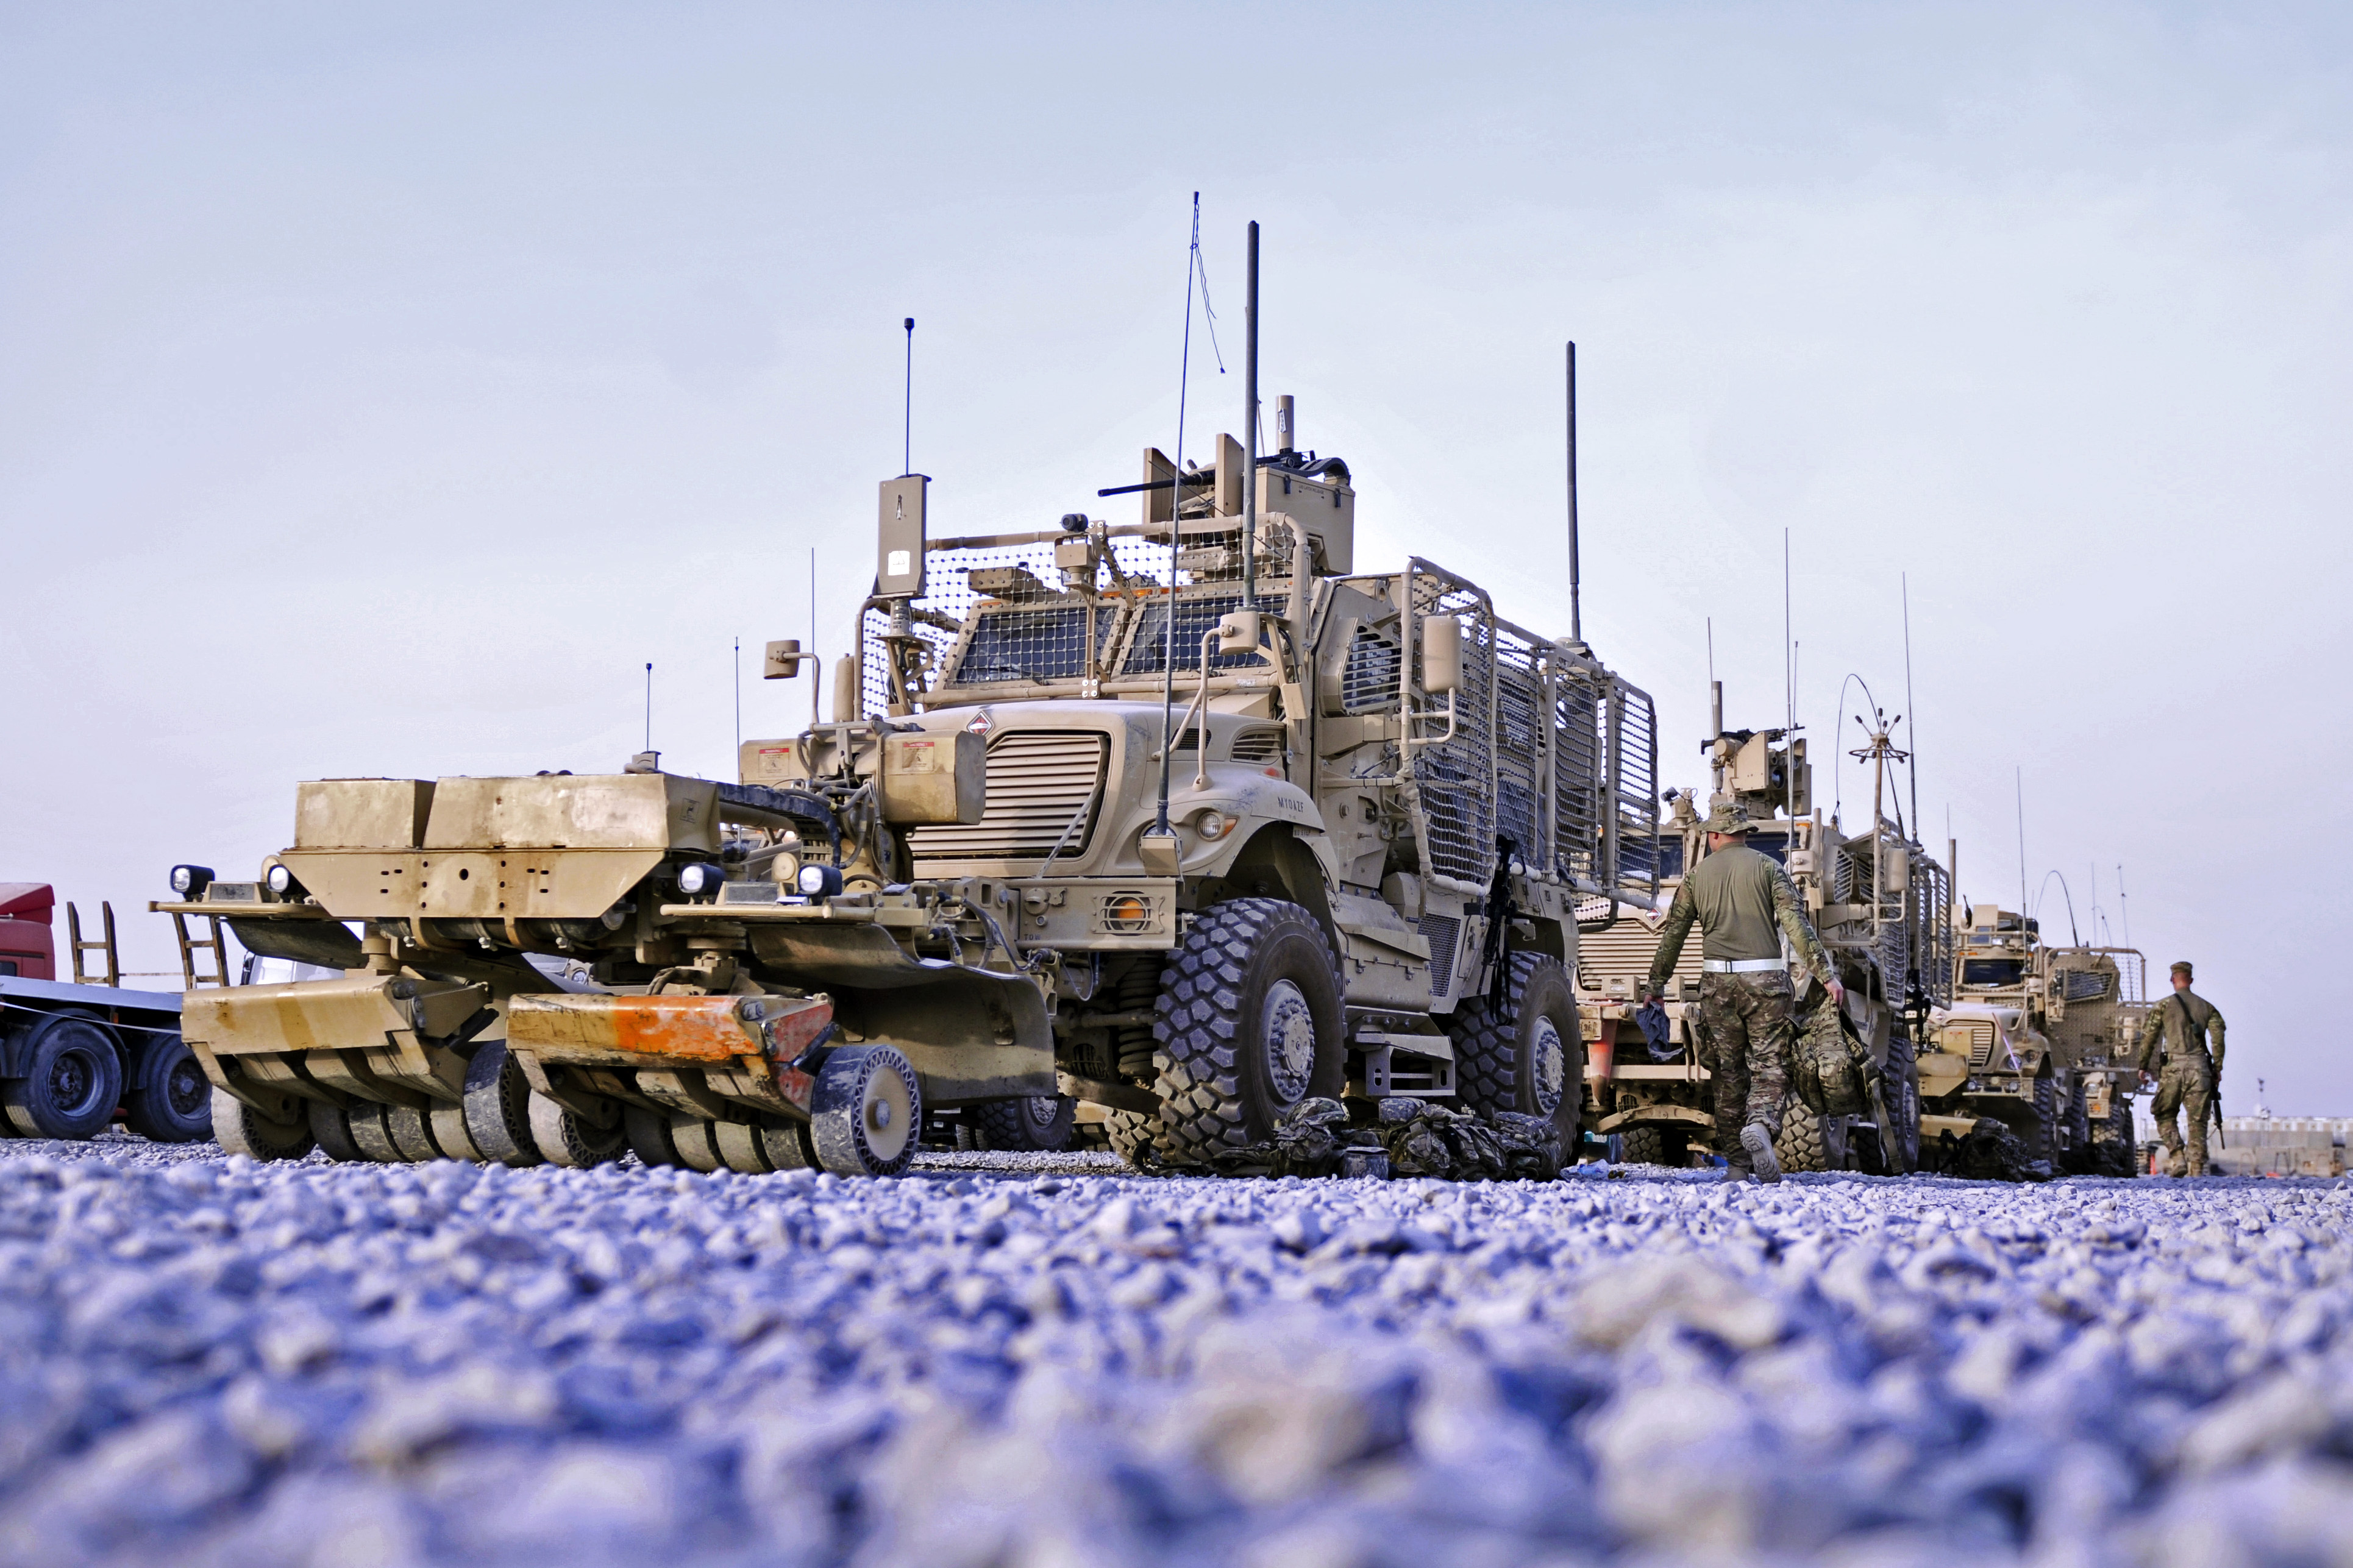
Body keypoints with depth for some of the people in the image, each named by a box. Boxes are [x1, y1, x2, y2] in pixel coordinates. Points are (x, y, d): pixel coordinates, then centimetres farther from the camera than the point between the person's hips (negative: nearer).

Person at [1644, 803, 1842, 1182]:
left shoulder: (1697, 875, 10)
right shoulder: (1767, 867, 4)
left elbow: (1673, 934, 12)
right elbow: (1796, 924, -7)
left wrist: (1657, 983, 22)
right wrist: (1826, 975, -8)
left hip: (1718, 981, 2)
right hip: (1765, 980, -2)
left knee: (1729, 1072, 9)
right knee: (1770, 1066, -2)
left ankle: (1736, 1164, 9)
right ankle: (1760, 1125, -31)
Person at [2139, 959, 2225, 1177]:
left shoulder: (2163, 1005, 5)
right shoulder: (2206, 1006, 13)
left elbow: (2148, 1037, 2)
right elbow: (2218, 1036, 4)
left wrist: (2143, 1067, 9)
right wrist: (2217, 1069, 8)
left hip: (2174, 1065, -2)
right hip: (2200, 1066, 2)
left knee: (2165, 1115, 11)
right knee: (2198, 1120, 5)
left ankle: (2177, 1158, -6)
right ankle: (2197, 1167, 0)